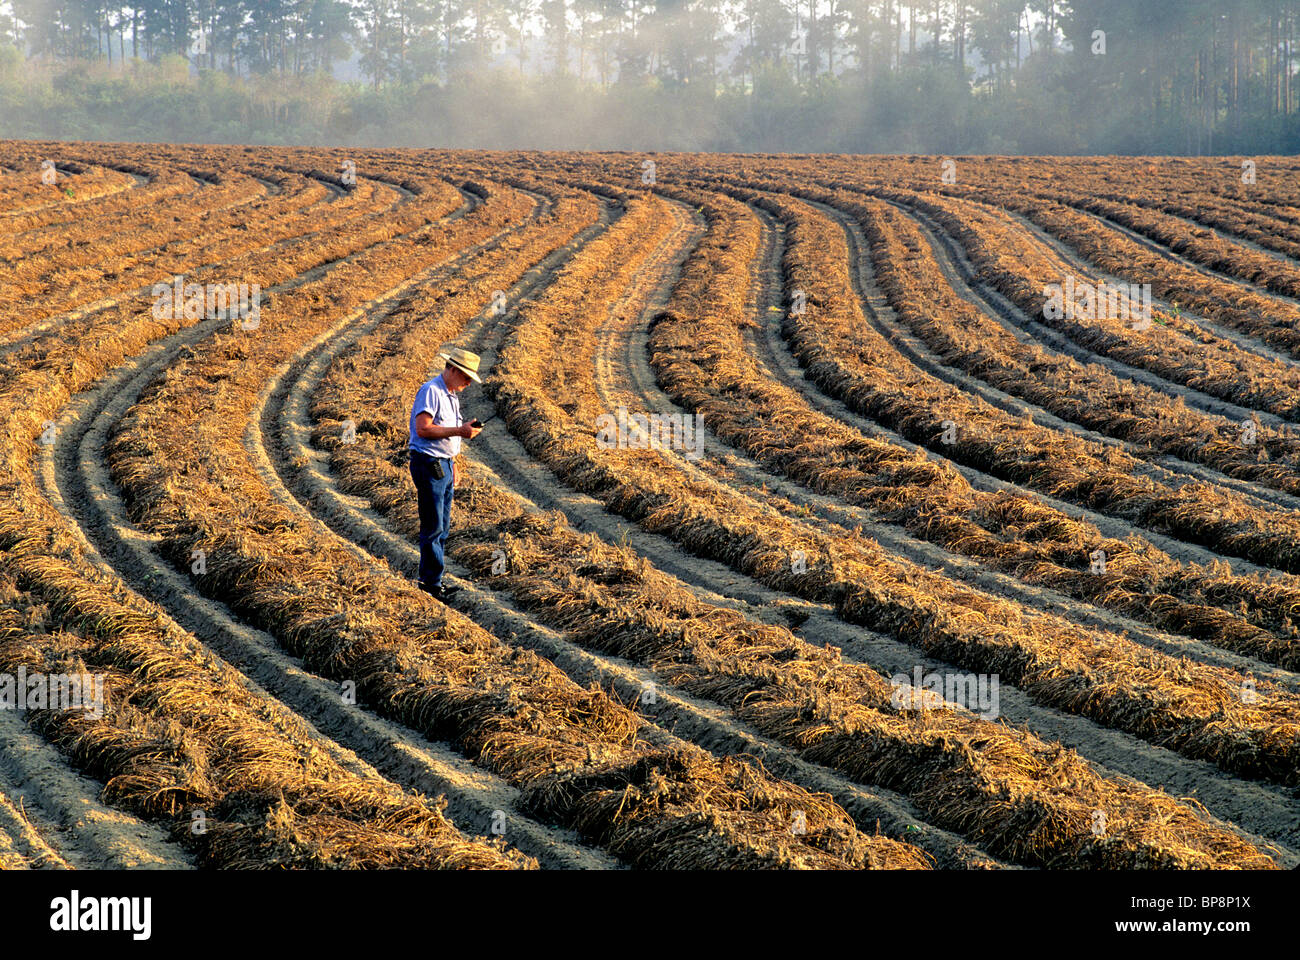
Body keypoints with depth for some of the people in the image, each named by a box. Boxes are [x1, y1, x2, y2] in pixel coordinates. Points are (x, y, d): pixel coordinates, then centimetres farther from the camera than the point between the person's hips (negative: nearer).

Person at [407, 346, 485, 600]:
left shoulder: (452, 395, 16)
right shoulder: (431, 391, -14)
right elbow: (423, 429, -23)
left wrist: (454, 464, 21)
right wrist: (460, 431, -23)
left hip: (444, 464, 10)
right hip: (428, 464, -10)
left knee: (442, 527, 11)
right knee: (433, 527, -8)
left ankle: (431, 579, 16)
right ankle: (432, 582, -5)